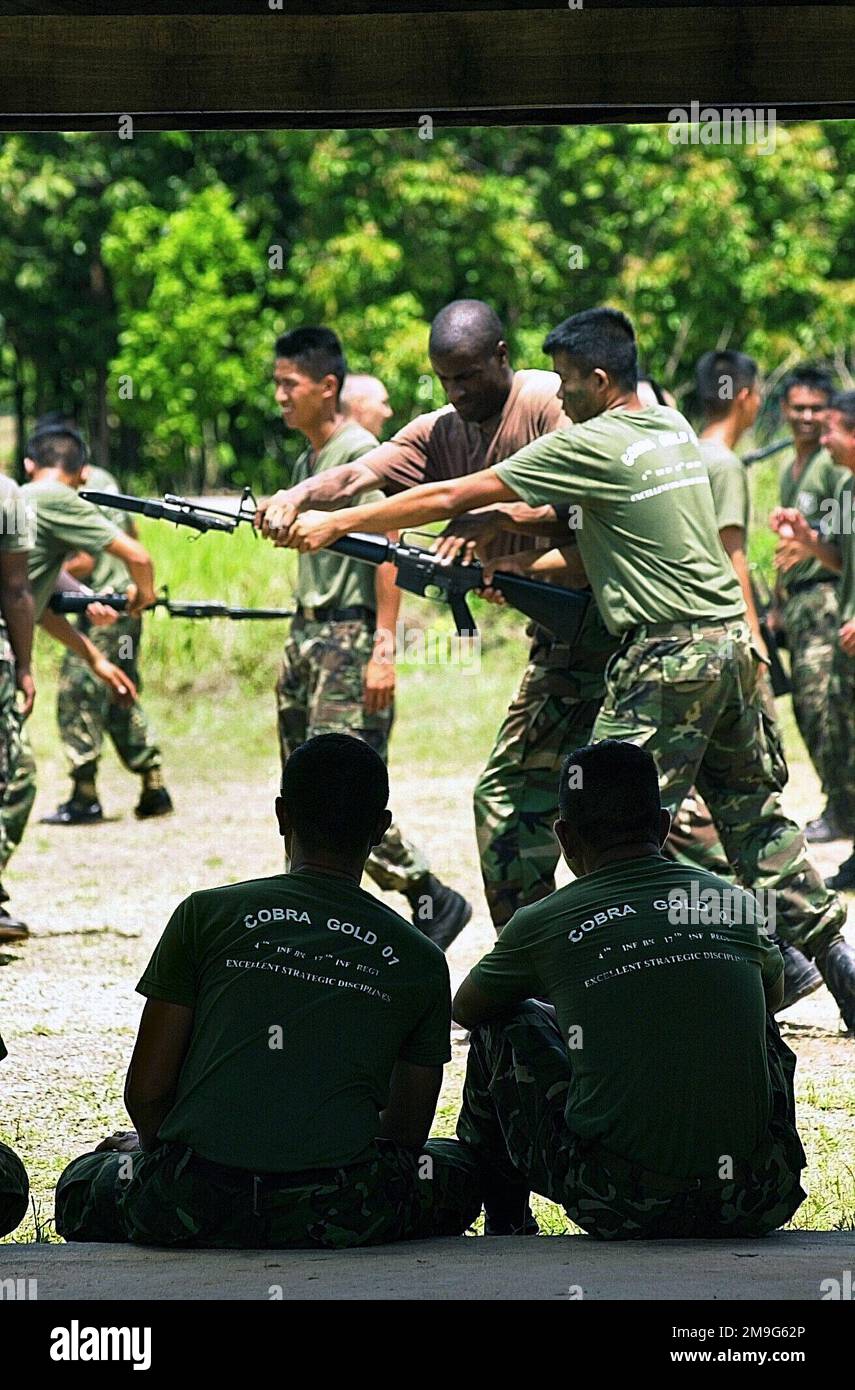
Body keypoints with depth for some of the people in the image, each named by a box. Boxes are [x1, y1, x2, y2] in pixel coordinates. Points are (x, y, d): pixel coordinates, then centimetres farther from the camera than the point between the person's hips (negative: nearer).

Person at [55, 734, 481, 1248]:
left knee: (82, 1185, 34)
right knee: (461, 1171, 30)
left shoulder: (205, 915, 8)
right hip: (336, 1218, -1)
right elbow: (406, 1132, 19)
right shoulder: (420, 960, 11)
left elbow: (146, 1090, 9)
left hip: (191, 1206, 1)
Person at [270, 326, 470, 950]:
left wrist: (384, 648, -22)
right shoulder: (306, 462, 17)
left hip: (350, 636, -9)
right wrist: (302, 640, 18)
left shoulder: (361, 452, -9)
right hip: (307, 635, 9)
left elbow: (387, 552, -15)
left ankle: (433, 898, -5)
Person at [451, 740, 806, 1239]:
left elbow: (466, 1008, 25)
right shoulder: (734, 903, 10)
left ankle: (505, 1224, 36)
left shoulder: (542, 925, 2)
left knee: (507, 1028, 21)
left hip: (622, 1210, -3)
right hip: (756, 1205, 3)